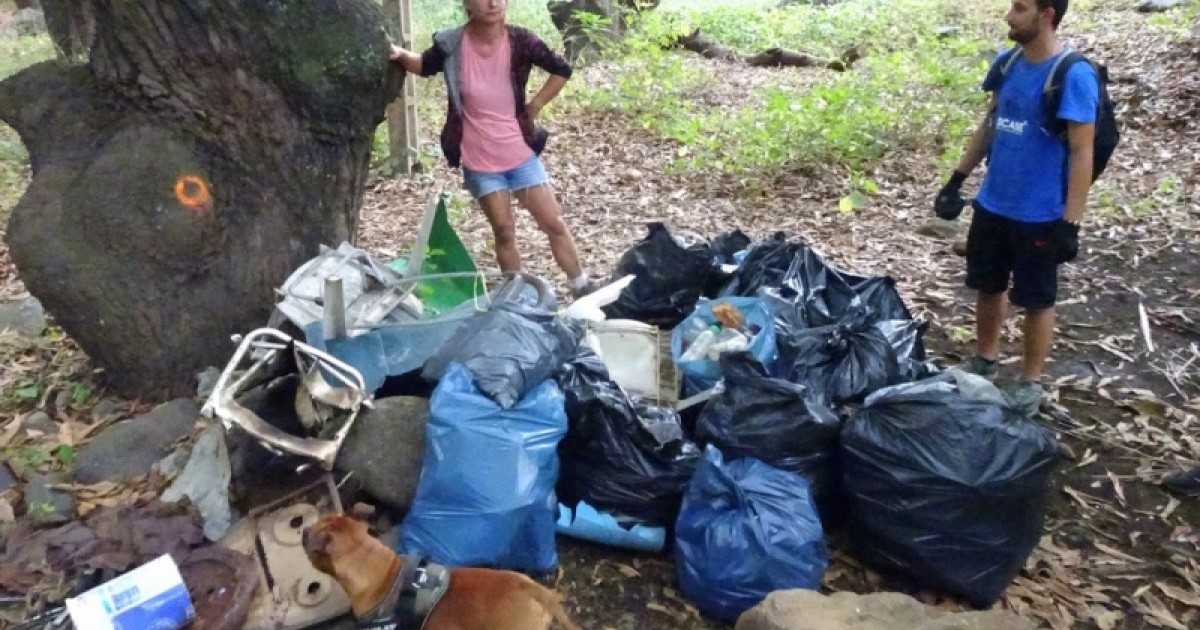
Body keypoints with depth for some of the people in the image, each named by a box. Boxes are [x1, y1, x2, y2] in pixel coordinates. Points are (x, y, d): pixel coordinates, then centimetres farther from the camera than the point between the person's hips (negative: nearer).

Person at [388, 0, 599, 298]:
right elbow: (426, 66, 8)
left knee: (554, 223, 6)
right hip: (480, 161, 0)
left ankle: (582, 287, 22)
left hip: (521, 153, 1)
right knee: (504, 232, 6)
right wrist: (401, 55, -12)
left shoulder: (520, 41, -14)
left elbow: (562, 70, 1)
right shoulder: (452, 44, -14)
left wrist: (534, 106, -2)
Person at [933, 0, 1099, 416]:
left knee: (1036, 301, 9)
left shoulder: (1073, 76, -18)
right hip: (991, 205, 6)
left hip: (1039, 216, -6)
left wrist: (1070, 223, -19)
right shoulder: (1007, 62, 2)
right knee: (988, 287, 18)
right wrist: (957, 179, 12)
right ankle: (985, 360, 38)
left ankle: (1030, 384, 24)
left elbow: (1082, 153, -17)